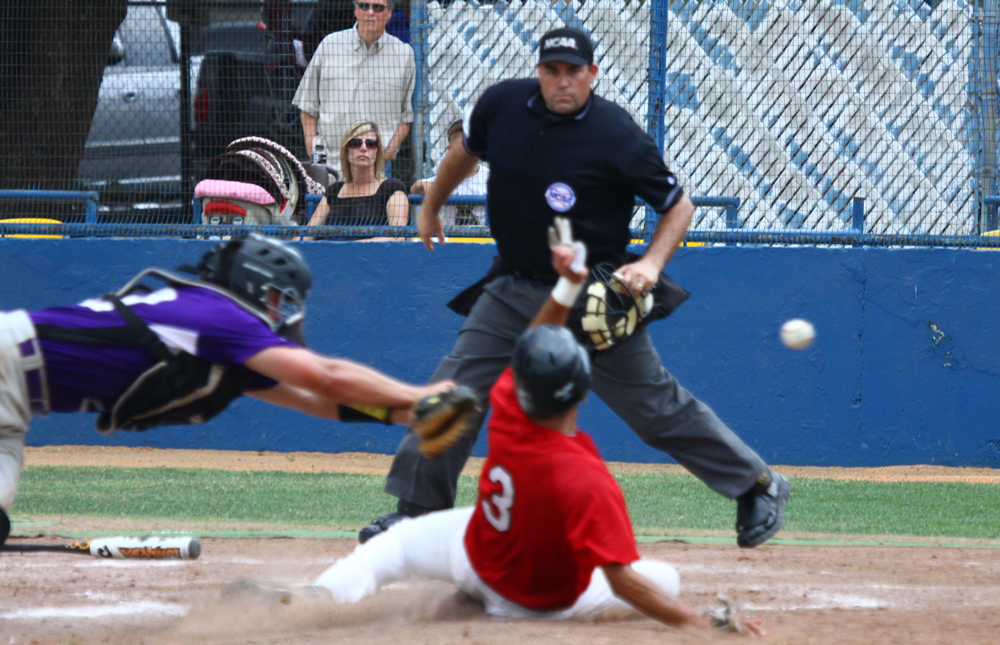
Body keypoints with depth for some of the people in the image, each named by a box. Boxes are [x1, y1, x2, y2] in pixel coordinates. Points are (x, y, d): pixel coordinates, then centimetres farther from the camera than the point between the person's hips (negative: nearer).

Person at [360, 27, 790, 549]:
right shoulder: (503, 105, -4)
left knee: (656, 404, -1)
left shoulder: (617, 138, -18)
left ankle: (758, 485, 12)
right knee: (455, 389, -3)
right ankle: (417, 509, 7)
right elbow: (467, 151, 19)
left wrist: (651, 262, -24)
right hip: (513, 288, 5)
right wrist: (431, 207, 31)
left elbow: (678, 206, -8)